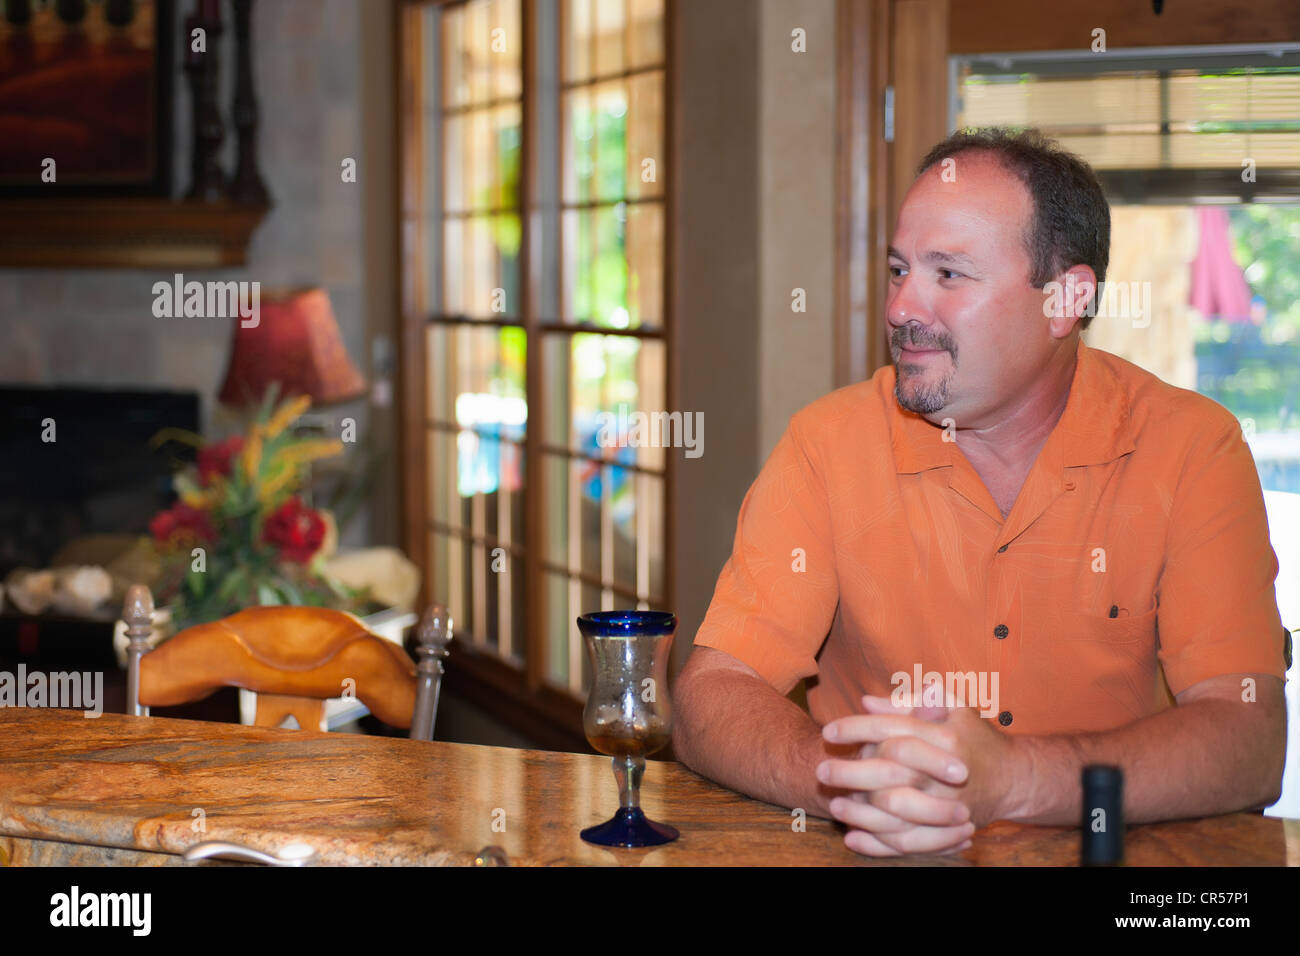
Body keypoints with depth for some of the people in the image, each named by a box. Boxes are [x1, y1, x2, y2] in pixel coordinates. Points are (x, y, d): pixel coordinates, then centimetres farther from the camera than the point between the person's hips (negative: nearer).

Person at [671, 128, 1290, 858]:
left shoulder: (1195, 450, -7)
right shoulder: (828, 443, -4)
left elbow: (1250, 743, -15)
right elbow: (709, 699, -9)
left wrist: (1008, 780, -31)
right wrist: (843, 777, -29)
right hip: (875, 857, 1)